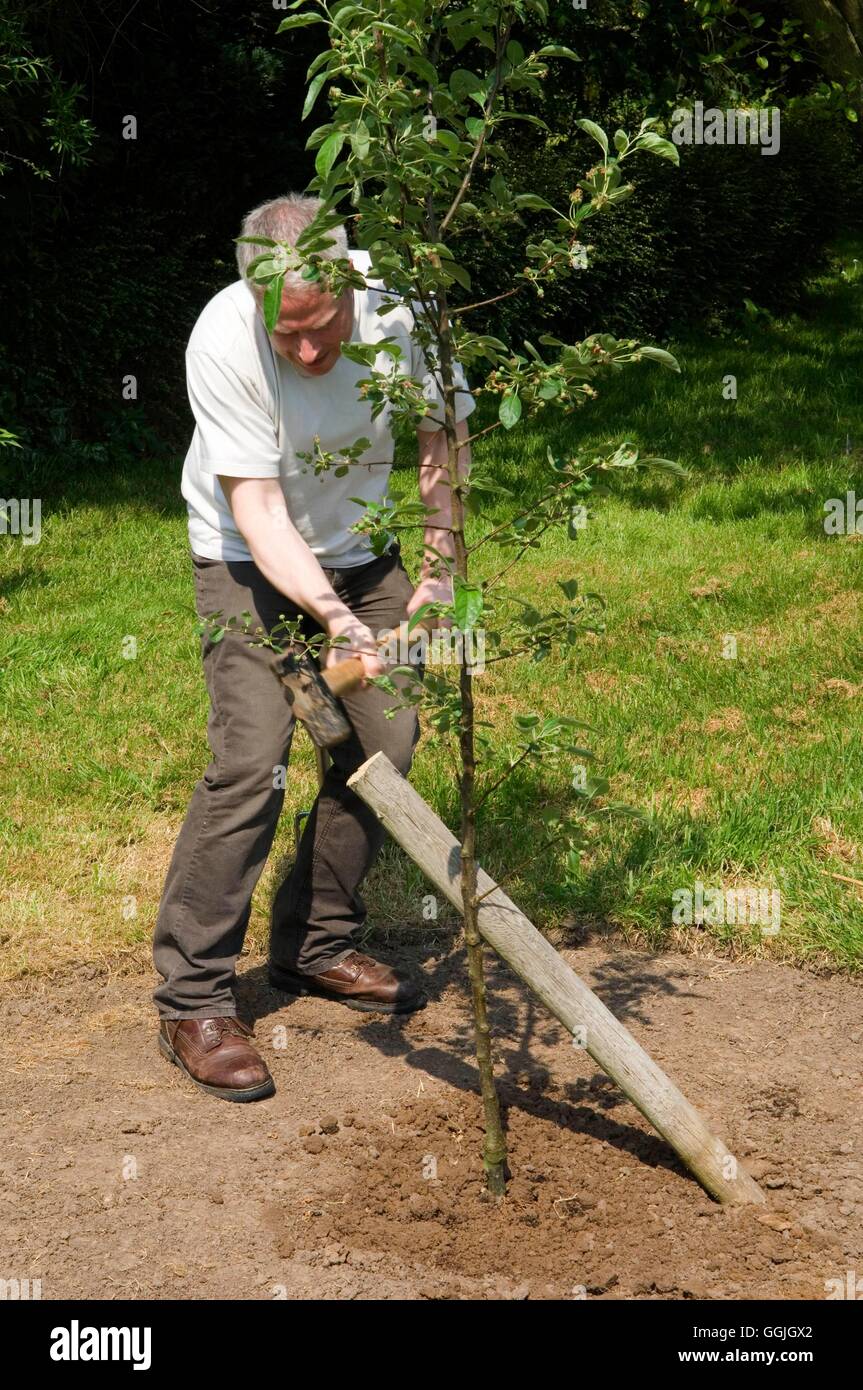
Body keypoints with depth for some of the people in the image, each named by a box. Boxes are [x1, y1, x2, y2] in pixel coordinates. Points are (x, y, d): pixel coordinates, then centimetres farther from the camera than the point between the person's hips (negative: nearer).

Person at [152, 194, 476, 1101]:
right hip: (249, 560, -4)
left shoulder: (395, 303, -21)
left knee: (386, 738, -1)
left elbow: (444, 437, -4)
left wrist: (436, 574, -7)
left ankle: (316, 946, 19)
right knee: (251, 760, -17)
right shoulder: (223, 340, -31)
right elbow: (258, 509, -30)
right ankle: (192, 1001, -7)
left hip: (357, 549, 5)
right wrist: (335, 618, -43)